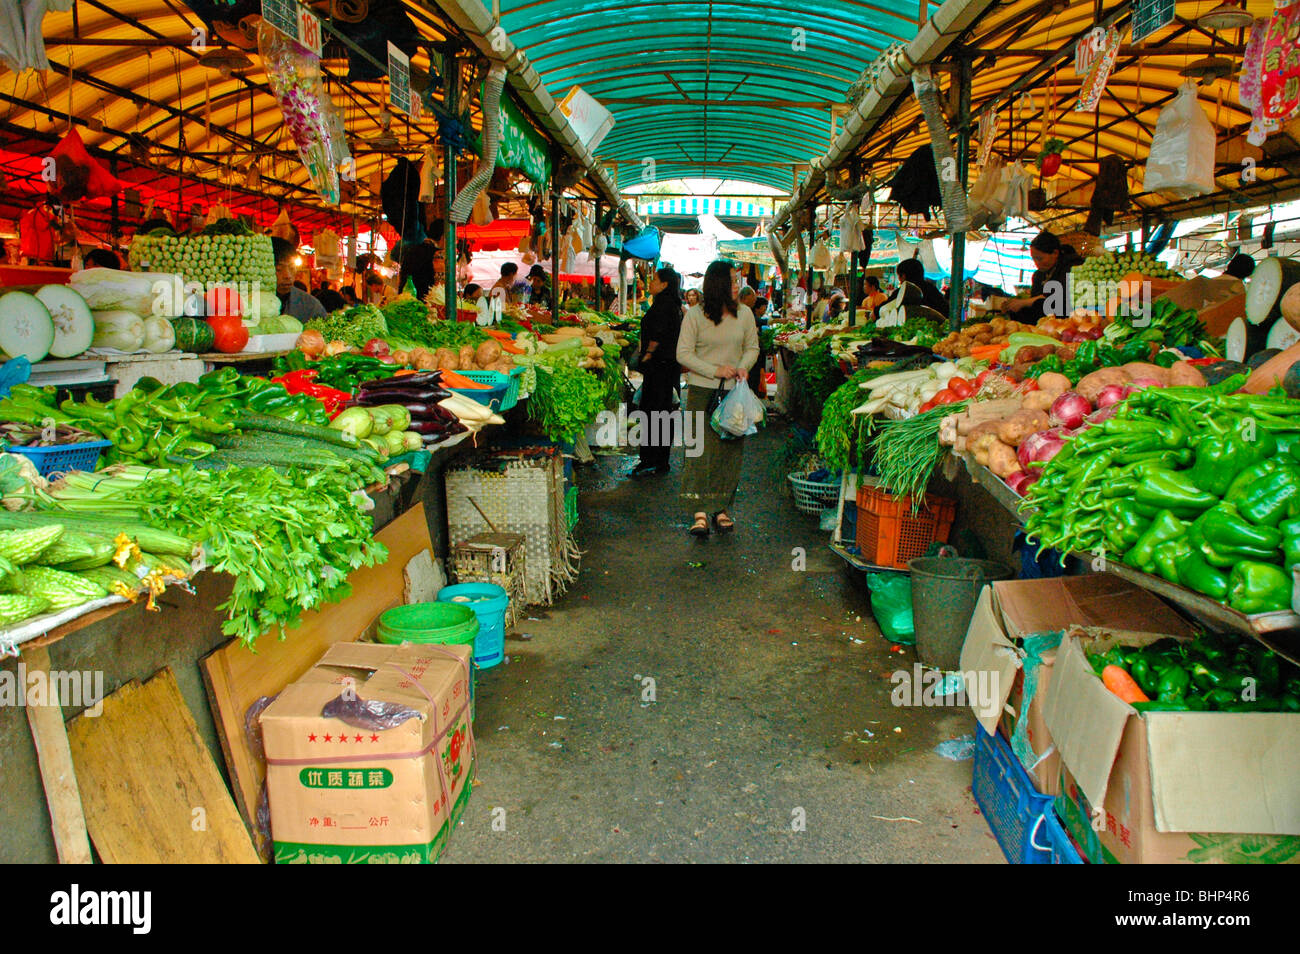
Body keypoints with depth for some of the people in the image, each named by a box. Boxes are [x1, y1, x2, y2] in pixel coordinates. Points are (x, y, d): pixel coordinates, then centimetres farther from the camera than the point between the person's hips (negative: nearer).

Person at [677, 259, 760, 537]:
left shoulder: (744, 314, 6)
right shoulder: (695, 316, -4)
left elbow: (752, 347, 14)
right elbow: (683, 353, -6)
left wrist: (743, 367, -7)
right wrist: (715, 371, -14)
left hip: (734, 391, 3)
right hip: (702, 391, -3)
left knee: (730, 449, 4)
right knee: (701, 448, -7)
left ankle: (721, 507, 14)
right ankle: (701, 512, -5)